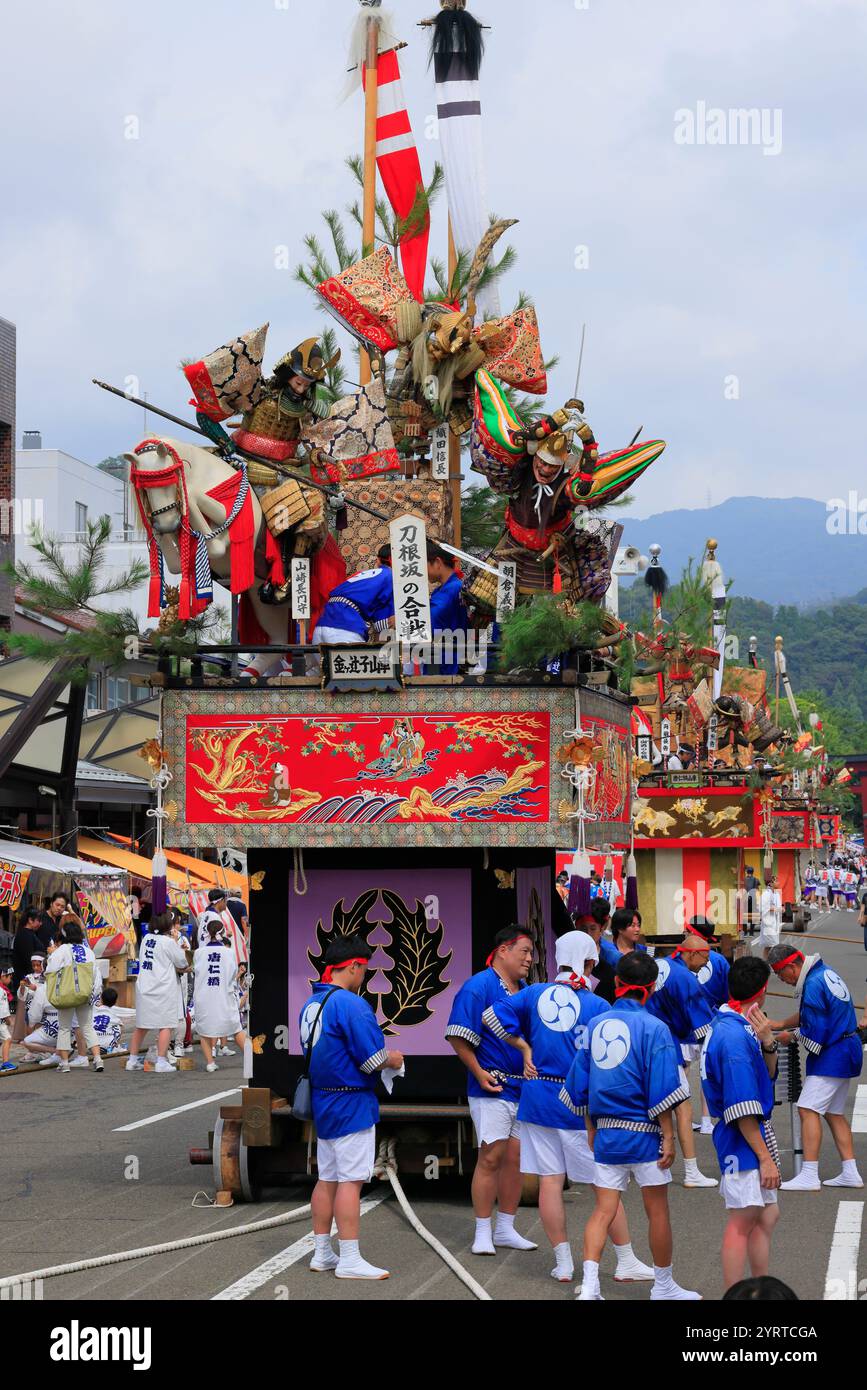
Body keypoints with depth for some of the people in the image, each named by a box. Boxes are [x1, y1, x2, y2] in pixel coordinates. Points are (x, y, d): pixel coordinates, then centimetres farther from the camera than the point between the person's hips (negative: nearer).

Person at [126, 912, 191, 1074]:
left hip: (143, 988, 7)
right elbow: (183, 963, -1)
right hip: (163, 990, -7)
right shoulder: (168, 942, -11)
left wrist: (178, 969, 15)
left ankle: (132, 1060, 18)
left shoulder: (146, 938, 9)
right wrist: (179, 946, 16)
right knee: (166, 1025, -3)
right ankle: (161, 1062, -9)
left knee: (141, 1025, 14)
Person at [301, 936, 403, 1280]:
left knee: (327, 1179, 14)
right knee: (351, 1180, -6)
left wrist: (381, 1058, 15)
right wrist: (393, 1060, 1)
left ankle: (322, 1253, 20)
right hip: (351, 1103, -9)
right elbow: (372, 1058, -21)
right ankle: (349, 1261, -4)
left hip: (323, 1103, 9)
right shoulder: (350, 1004, -18)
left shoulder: (311, 1004, 11)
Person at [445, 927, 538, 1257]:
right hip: (493, 1090, -7)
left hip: (524, 1089, 7)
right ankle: (483, 1233, 2)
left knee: (516, 1158, 9)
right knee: (491, 1157, -6)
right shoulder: (478, 987, -10)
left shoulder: (525, 991, 15)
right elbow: (458, 1036, -14)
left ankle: (506, 1229, 18)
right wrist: (480, 1073, -16)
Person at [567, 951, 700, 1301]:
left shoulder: (596, 1025, 6)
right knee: (658, 1211, 10)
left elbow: (580, 1085, 11)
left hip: (605, 1135, 4)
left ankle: (589, 1285, -10)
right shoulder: (653, 1028, -10)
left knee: (603, 1210, 5)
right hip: (643, 1133, -4)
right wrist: (668, 1137, -9)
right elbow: (661, 1089, -15)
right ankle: (663, 1286, 22)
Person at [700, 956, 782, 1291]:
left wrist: (767, 1042, -3)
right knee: (743, 1219, -5)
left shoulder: (725, 1026, 9)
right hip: (743, 1139, -10)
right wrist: (765, 1157, -20)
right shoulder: (735, 1036, -22)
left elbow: (768, 1075, 17)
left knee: (767, 1216, 17)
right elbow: (742, 1110, -23)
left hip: (755, 1134, 10)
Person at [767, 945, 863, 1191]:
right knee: (833, 1113, 15)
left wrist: (790, 1037, -4)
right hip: (846, 1050, 11)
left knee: (808, 1109, -11)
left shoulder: (813, 986, -21)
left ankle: (809, 1176, -14)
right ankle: (850, 1173, 16)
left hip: (832, 1055, -11)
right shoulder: (825, 972, 12)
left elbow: (813, 1031, -21)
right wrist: (779, 1025, 17)